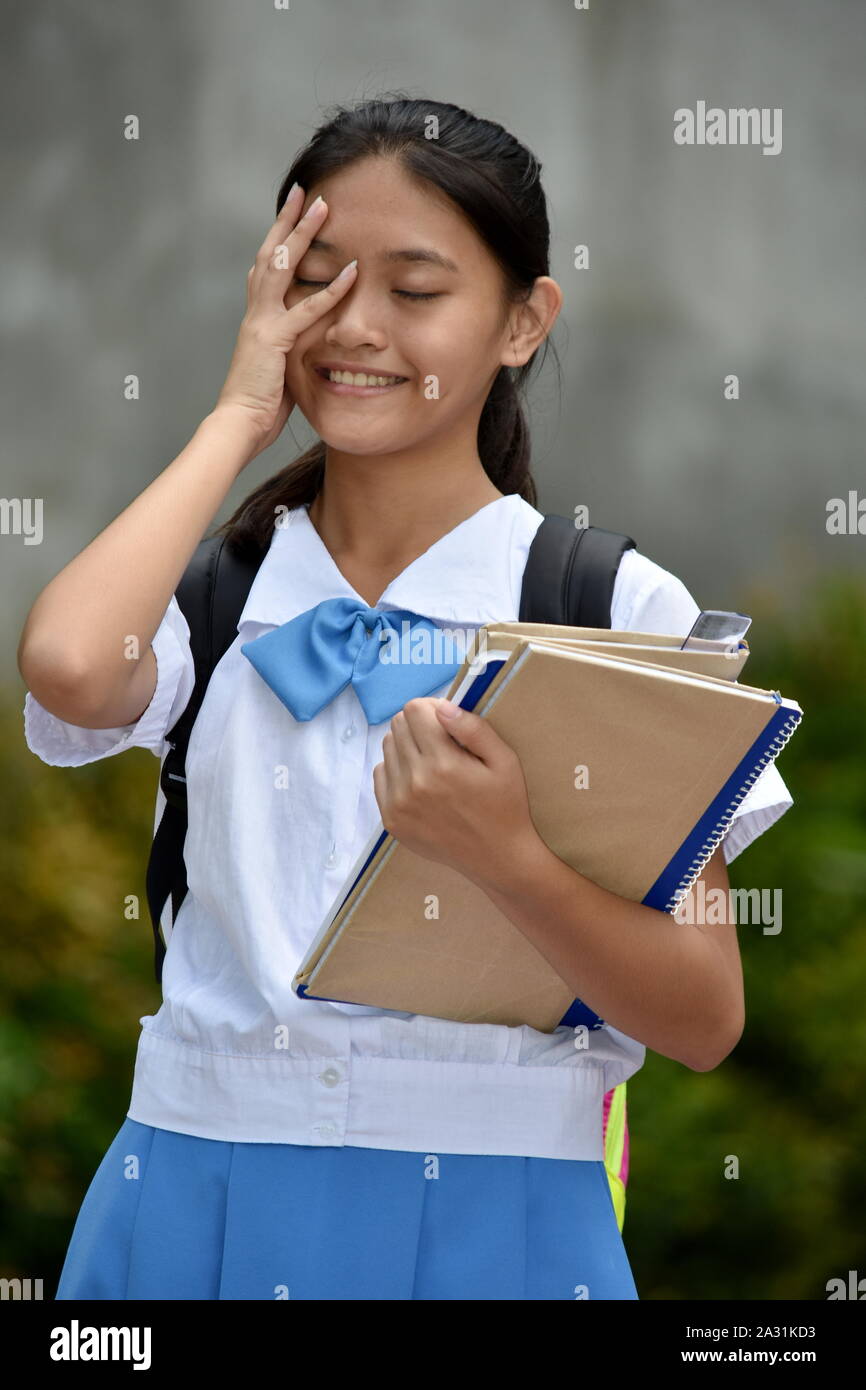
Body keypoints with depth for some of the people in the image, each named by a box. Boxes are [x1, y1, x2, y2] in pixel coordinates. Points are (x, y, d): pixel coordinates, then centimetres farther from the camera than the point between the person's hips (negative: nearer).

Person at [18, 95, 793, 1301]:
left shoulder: (619, 609, -1)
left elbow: (705, 1024, -6)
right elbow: (69, 665, -20)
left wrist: (506, 859, -24)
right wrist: (242, 415, -5)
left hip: (490, 1227, -2)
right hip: (195, 1204, 2)